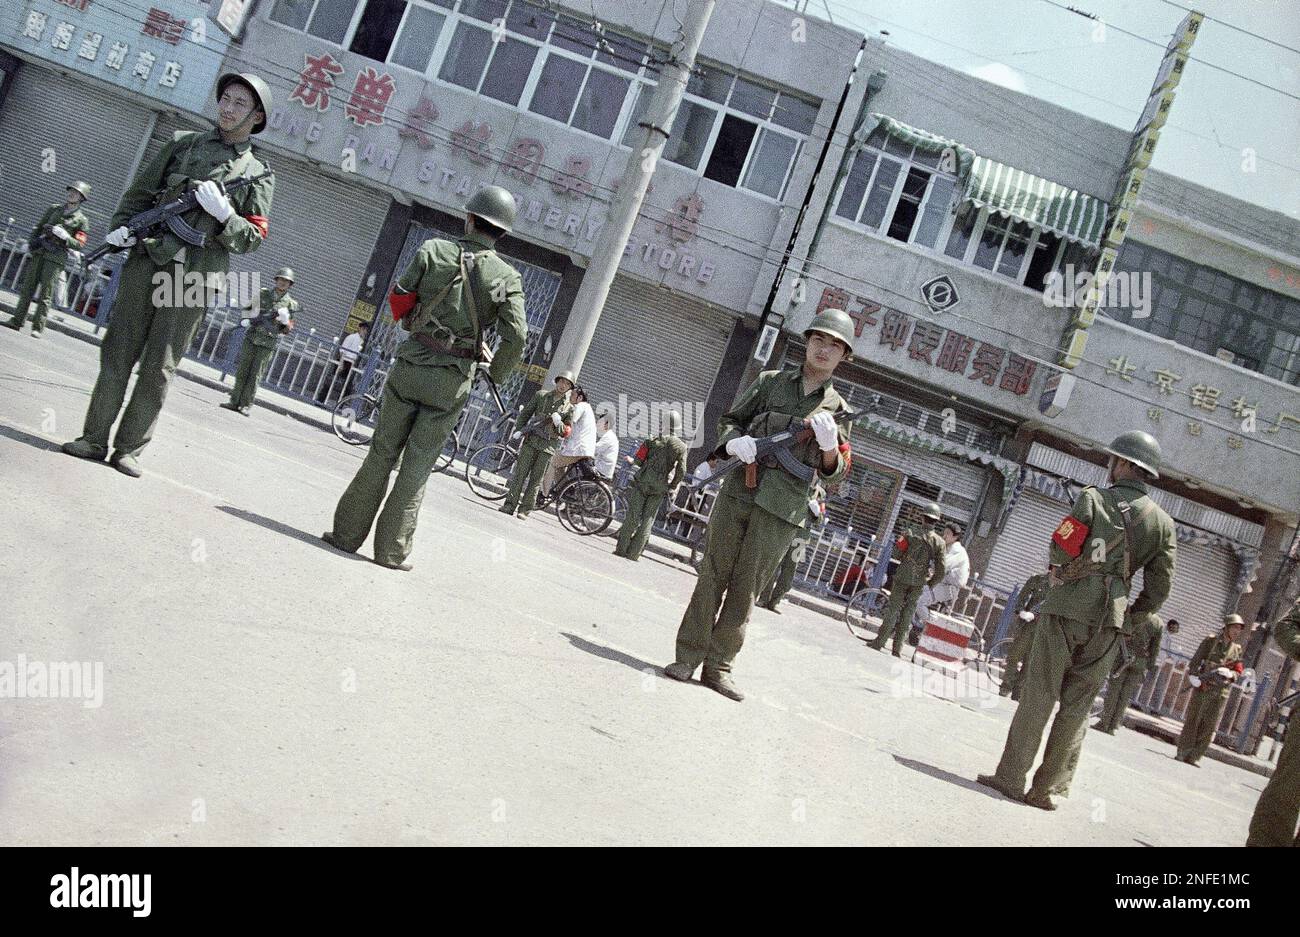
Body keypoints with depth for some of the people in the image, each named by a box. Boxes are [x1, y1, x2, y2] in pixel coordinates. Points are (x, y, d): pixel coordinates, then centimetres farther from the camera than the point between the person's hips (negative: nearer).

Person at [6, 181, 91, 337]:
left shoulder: (81, 220, 0)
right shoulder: (54, 208, 13)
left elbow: (79, 244, -4)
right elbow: (38, 227, 19)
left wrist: (64, 237, -19)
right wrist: (31, 243, 8)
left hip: (56, 259, -4)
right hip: (38, 252, 4)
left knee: (45, 295, -4)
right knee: (27, 288, 5)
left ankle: (38, 327, -1)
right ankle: (17, 320, 10)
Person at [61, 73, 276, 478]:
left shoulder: (258, 175, 8)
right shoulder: (182, 143, 14)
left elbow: (253, 239, 4)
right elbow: (139, 192, 16)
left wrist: (222, 212, -12)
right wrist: (122, 226, -1)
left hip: (193, 280, -2)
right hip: (146, 262, 2)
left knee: (158, 369, 0)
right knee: (118, 354, 2)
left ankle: (129, 449, 7)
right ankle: (94, 438, 8)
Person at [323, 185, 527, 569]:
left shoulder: (433, 250, -1)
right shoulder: (507, 277, -4)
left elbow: (400, 301, 3)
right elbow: (516, 335, -13)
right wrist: (496, 372, 4)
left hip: (411, 365, 1)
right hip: (452, 382, -1)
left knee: (382, 453, 11)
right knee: (417, 466, 6)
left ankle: (347, 533, 15)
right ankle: (391, 549, 9)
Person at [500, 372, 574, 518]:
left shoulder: (569, 407, 7)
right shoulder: (541, 395, 8)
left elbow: (566, 432, 9)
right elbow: (525, 413, 12)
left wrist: (559, 423, -11)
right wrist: (519, 430, -1)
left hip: (548, 446, 0)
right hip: (531, 440, 0)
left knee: (535, 479, -2)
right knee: (520, 473, -4)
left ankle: (524, 509, 1)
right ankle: (510, 505, -1)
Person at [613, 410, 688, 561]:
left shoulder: (653, 441, 0)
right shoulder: (681, 447, 0)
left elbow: (638, 460, -2)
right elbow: (681, 472, -5)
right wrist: (672, 488, 7)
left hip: (642, 483, 0)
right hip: (660, 489, 0)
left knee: (633, 518, 3)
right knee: (647, 522, 6)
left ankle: (621, 549, 0)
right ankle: (633, 553, 4)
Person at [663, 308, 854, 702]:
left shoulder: (837, 407, 10)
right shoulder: (771, 382, 11)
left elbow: (835, 474, 6)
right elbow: (728, 420, 16)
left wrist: (829, 446, -16)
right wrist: (735, 441, -7)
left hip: (782, 510, 0)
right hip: (739, 492, 1)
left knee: (746, 589, 1)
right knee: (713, 575, 1)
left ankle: (719, 666, 7)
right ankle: (687, 656, 6)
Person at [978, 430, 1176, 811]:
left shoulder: (1093, 498, -1)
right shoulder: (1163, 523, 9)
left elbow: (1059, 550, -8)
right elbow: (1159, 587, 6)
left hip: (1066, 608, -3)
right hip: (1108, 621, 3)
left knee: (1037, 696, 0)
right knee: (1076, 708, 8)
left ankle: (1011, 777, -1)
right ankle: (1045, 789, 8)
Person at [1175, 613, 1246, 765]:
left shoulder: (1237, 649, 11)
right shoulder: (1211, 641, 2)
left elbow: (1238, 672, 13)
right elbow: (1195, 660, -1)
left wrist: (1230, 674, -10)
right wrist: (1192, 675, -17)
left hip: (1221, 692, 3)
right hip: (1203, 687, -3)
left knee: (1209, 727, 0)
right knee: (1192, 721, -1)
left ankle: (1194, 757, 3)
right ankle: (1182, 753, 5)